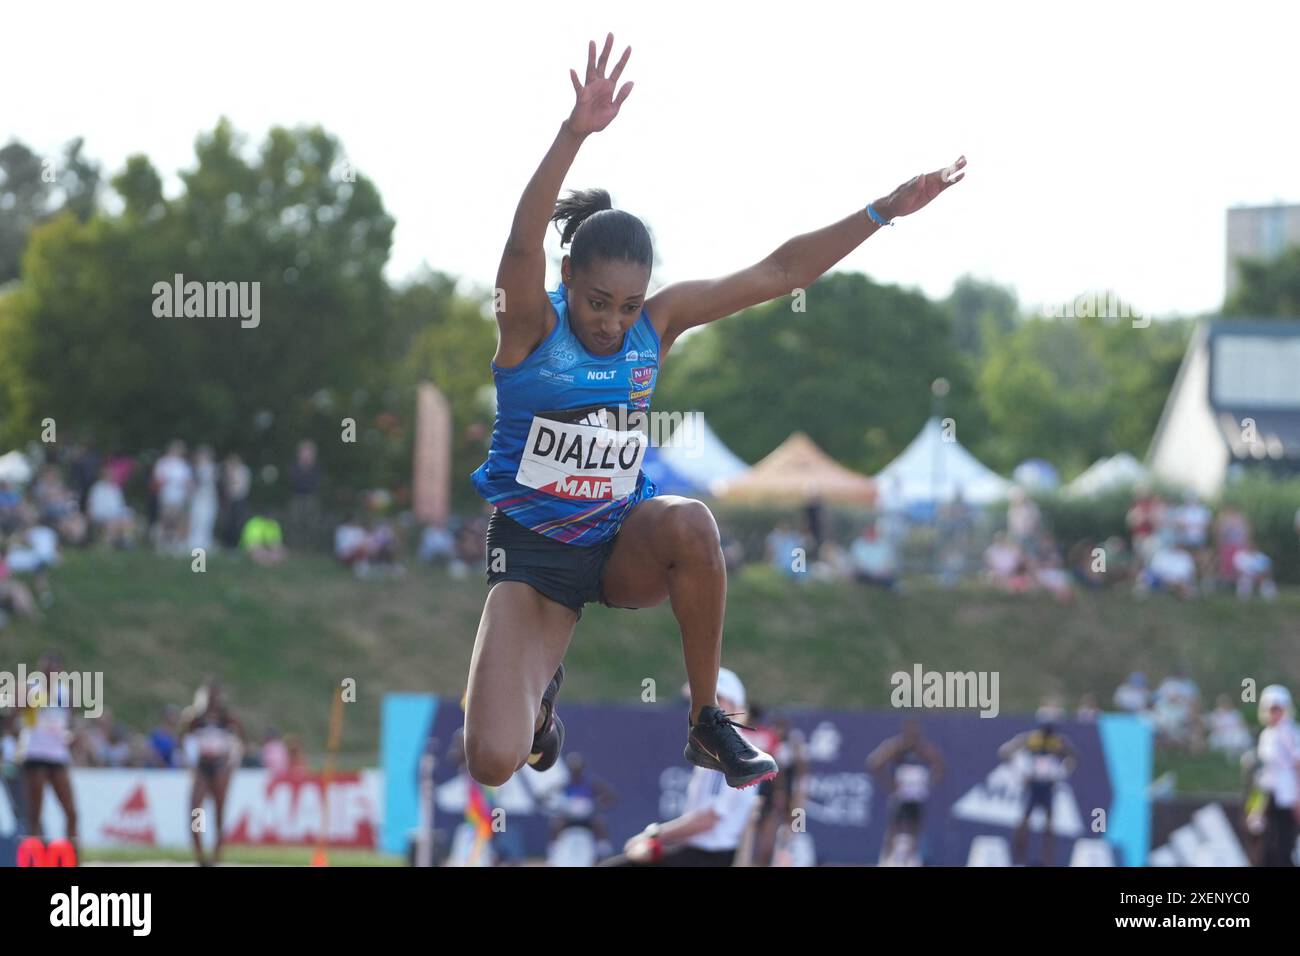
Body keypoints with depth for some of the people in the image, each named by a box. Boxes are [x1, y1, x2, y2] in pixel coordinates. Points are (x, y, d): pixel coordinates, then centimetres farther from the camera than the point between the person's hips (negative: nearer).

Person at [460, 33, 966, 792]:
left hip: (624, 545, 2)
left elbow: (779, 273, -6)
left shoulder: (657, 323, -5)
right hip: (533, 552, -2)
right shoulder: (532, 323, -15)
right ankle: (539, 687, 22)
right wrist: (574, 135, -53)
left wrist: (885, 211, -14)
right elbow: (523, 244, -36)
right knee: (494, 762, -19)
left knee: (690, 523, -36)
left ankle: (709, 724, -16)